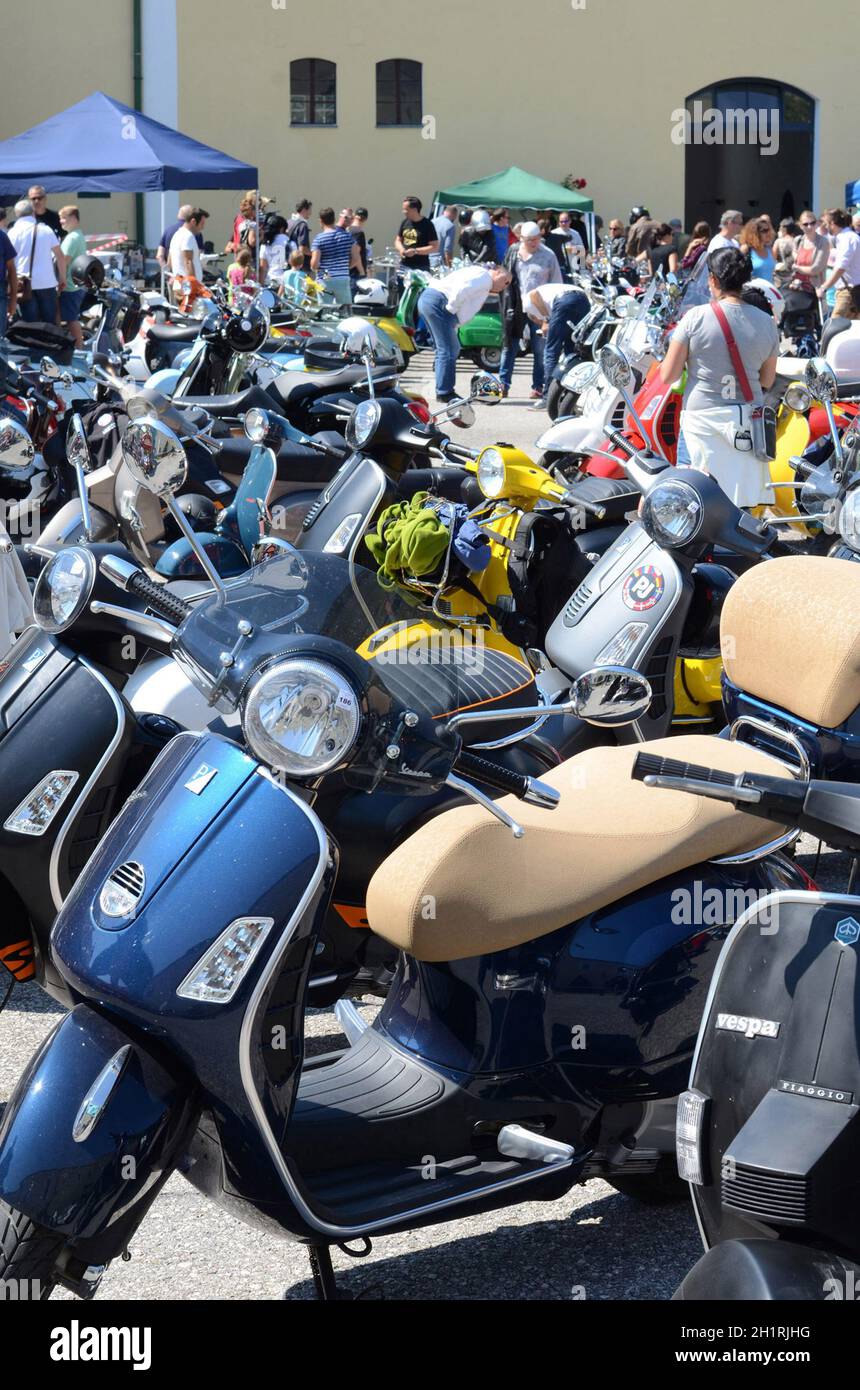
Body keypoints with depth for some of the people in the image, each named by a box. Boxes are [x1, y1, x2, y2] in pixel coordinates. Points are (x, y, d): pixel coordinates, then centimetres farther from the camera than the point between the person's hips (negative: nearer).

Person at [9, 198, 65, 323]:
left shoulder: (13, 233, 0)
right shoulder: (46, 230, 4)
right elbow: (60, 257, 2)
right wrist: (62, 279, 11)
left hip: (25, 284, -1)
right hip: (47, 282, 1)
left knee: (31, 325, 3)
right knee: (50, 322, 9)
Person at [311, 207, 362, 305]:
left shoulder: (319, 239, -7)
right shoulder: (348, 235, 3)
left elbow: (314, 264, -13)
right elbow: (356, 259, 2)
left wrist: (314, 269, 9)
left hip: (325, 280, -2)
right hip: (343, 279, 2)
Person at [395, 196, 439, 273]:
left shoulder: (427, 225, -6)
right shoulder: (405, 222, 10)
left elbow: (435, 247, -9)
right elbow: (398, 240, 21)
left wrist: (416, 251, -16)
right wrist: (401, 249, -2)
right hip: (404, 266, 5)